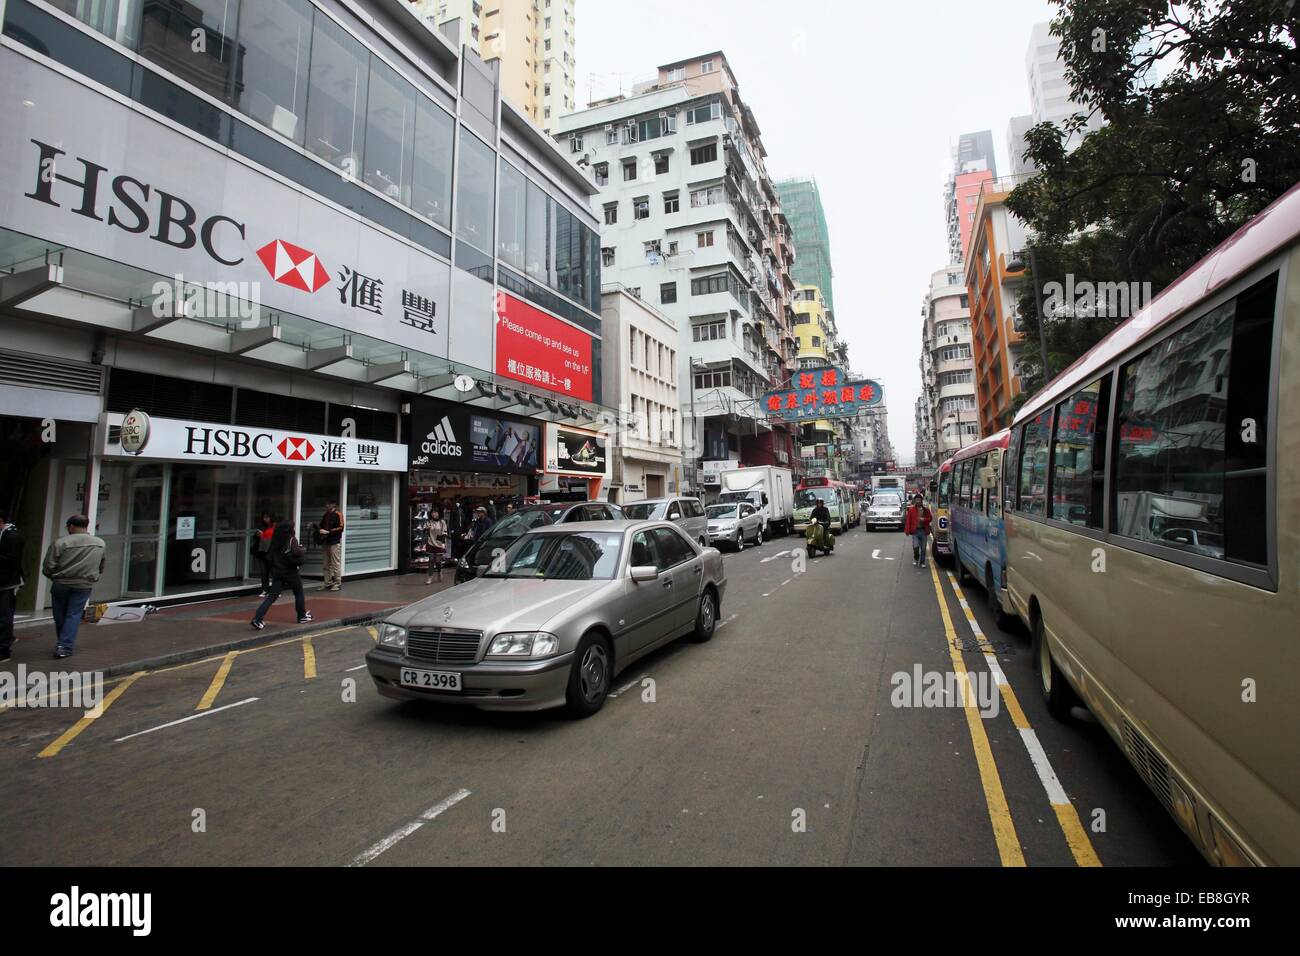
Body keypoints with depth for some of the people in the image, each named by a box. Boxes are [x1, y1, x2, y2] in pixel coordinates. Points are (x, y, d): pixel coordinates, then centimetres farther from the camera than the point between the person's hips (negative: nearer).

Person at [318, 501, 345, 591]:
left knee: (336, 564, -4)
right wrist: (320, 530, 3)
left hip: (334, 542, -8)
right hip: (325, 542, 8)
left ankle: (338, 584, 2)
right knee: (326, 565, 10)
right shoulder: (326, 515, 18)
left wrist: (328, 532, -18)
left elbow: (340, 528, -14)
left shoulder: (338, 515, -6)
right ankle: (328, 584, 16)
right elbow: (322, 526, 25)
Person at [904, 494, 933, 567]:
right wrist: (907, 530, -10)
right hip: (915, 531, -2)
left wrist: (924, 519, -13)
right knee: (915, 546, -14)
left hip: (923, 531, 2)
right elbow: (908, 520, -3)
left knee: (923, 548, 6)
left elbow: (930, 518, 8)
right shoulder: (911, 510, 2)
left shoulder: (926, 510, 9)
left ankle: (922, 562, 19)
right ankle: (916, 559, 13)